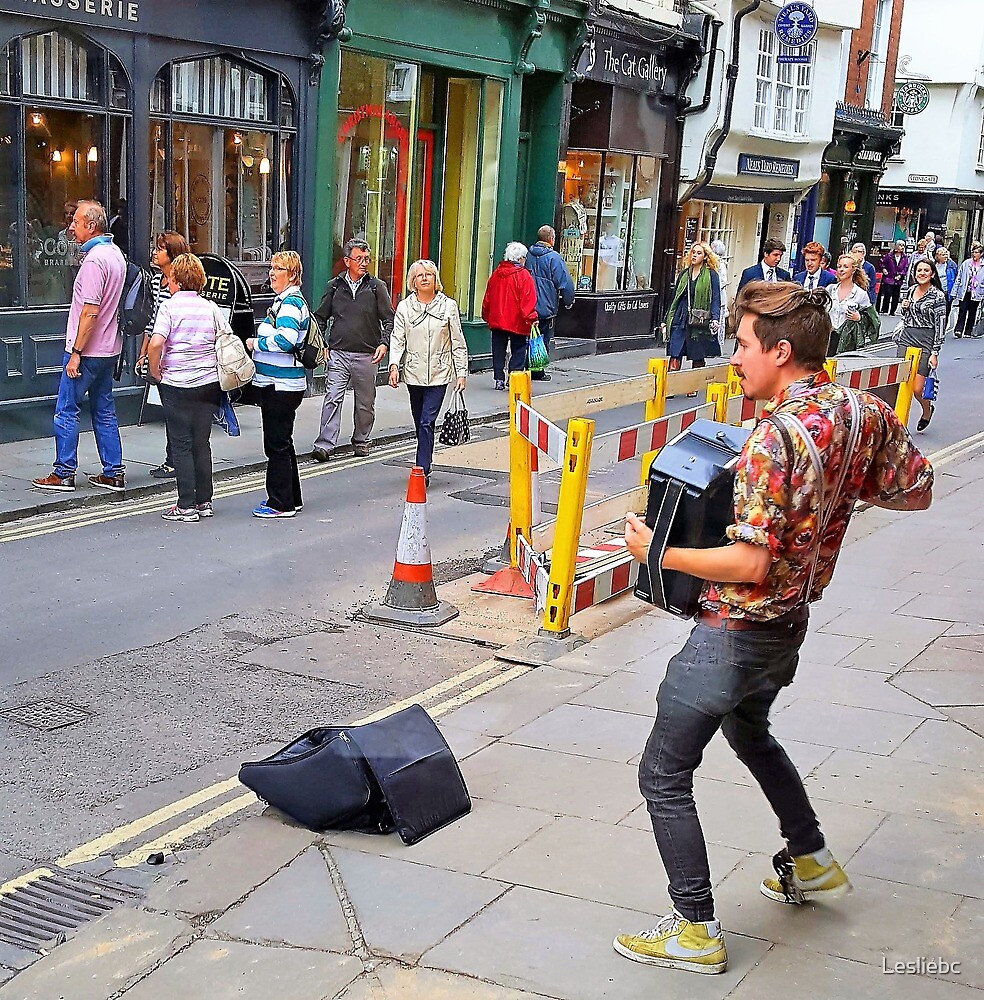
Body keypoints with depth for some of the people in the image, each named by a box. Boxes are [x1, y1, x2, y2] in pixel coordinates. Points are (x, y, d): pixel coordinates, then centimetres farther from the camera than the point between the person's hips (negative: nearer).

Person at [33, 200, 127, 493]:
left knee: (66, 410, 0)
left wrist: (76, 353, -20)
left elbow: (90, 311, -22)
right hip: (109, 348, 9)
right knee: (104, 411, 13)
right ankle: (113, 472, 15)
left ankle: (64, 474, 5)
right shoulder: (115, 253, 11)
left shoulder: (94, 260, -19)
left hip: (88, 351, -9)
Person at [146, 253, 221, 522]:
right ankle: (204, 502, 17)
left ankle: (187, 506, 2)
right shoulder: (210, 308, 6)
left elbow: (156, 343, -20)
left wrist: (155, 372, -6)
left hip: (177, 386, -4)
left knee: (181, 445, 2)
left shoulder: (169, 306, -8)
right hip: (209, 382, 4)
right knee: (202, 443, 13)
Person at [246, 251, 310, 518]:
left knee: (277, 444, -5)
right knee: (283, 443, 17)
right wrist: (259, 342, 11)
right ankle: (291, 499, 27)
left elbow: (285, 339, -29)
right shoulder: (284, 301, 17)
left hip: (281, 385, -11)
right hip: (280, 383, 11)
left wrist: (256, 343, -15)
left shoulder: (291, 303, -16)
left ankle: (281, 503, 2)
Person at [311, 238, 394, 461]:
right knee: (332, 399, -11)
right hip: (337, 353, 0)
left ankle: (361, 441, 27)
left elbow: (389, 319, 4)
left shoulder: (377, 287, 5)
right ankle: (325, 445, -14)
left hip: (366, 355, 0)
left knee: (365, 403, 10)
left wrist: (384, 343, -11)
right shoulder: (334, 286, 8)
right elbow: (320, 317, 16)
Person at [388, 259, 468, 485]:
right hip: (414, 373, 3)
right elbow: (397, 339, 1)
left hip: (439, 374, -3)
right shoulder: (404, 307, 4)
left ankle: (422, 470, -13)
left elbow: (458, 342, 4)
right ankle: (425, 464, 26)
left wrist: (462, 372, 1)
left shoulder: (448, 305, 1)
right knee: (419, 423, 12)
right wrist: (394, 365, -15)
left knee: (427, 422, -12)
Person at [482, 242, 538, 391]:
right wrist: (531, 318, -15)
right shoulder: (524, 275, -10)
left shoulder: (496, 274, 6)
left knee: (498, 351, 11)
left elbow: (487, 298, 13)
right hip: (517, 322, -5)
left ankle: (499, 380, 11)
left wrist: (487, 316, 22)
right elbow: (528, 300, -17)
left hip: (497, 320, 5)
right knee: (518, 350, 3)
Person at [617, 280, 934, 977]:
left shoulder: (777, 438, -28)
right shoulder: (862, 410, -4)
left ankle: (696, 933, 10)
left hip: (736, 630, -9)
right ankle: (812, 863, 45)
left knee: (664, 775, 3)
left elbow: (749, 564, -27)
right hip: (791, 622, 9)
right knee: (749, 731, 34)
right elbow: (917, 492, 8)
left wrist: (656, 552, -16)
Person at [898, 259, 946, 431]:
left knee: (917, 389, -7)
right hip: (906, 340, 5)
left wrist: (935, 353, -12)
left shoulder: (937, 296, -5)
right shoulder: (911, 290, 12)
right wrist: (904, 308, 4)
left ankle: (927, 410, 25)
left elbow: (941, 326, -7)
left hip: (925, 344, -5)